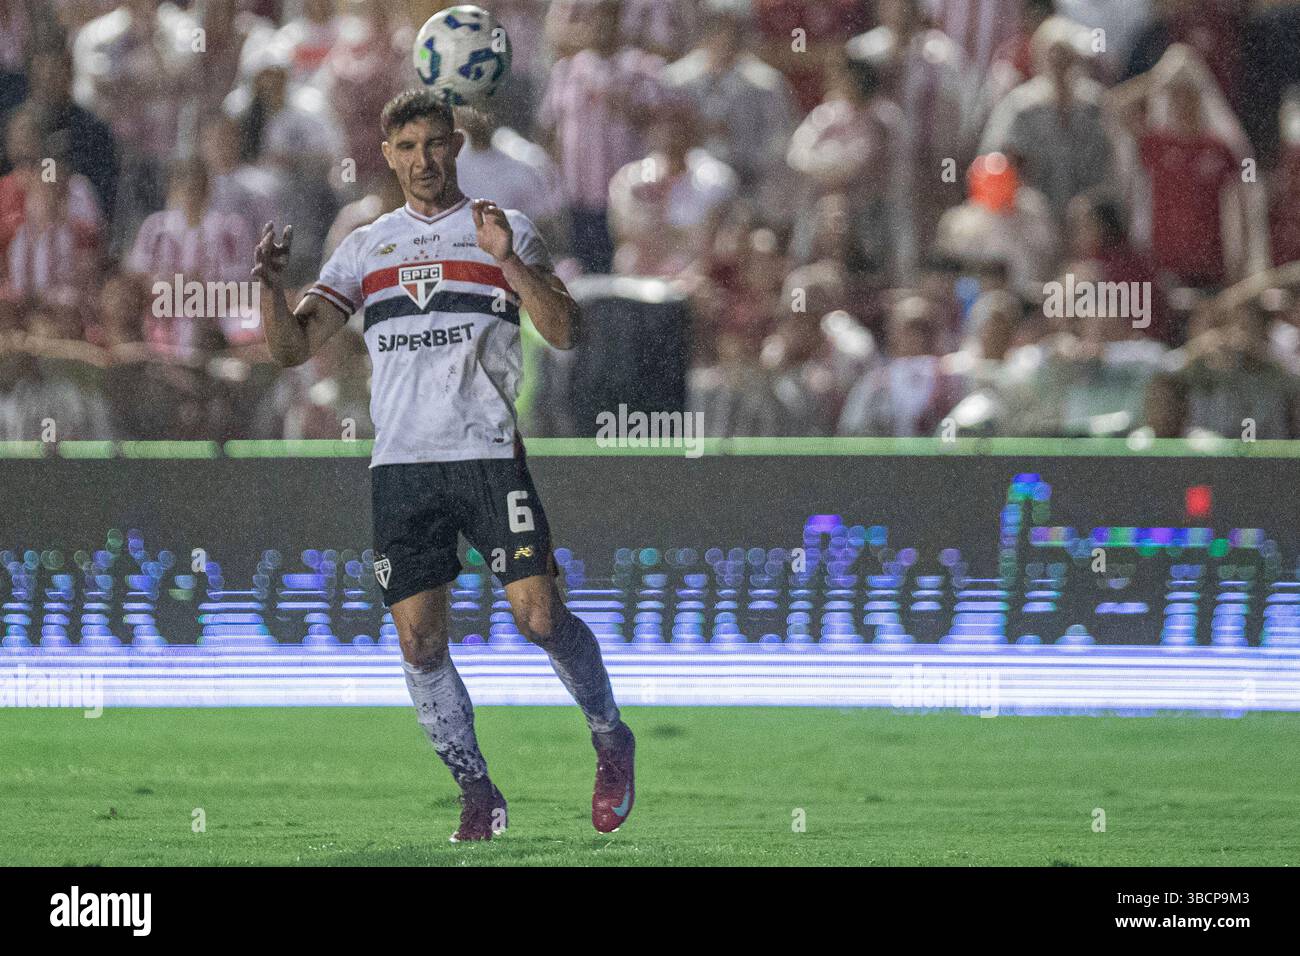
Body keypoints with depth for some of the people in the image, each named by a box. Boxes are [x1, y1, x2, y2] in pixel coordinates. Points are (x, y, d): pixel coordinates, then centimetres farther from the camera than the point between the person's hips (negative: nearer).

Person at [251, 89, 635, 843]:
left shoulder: (506, 231, 5)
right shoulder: (367, 247, 14)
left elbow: (565, 332, -6)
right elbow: (293, 348, 10)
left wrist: (510, 260, -19)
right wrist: (273, 286, -9)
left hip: (489, 452, -3)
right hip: (401, 463, 3)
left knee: (540, 618, -12)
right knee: (420, 641, -2)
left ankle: (611, 739, 13)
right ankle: (478, 793, 11)